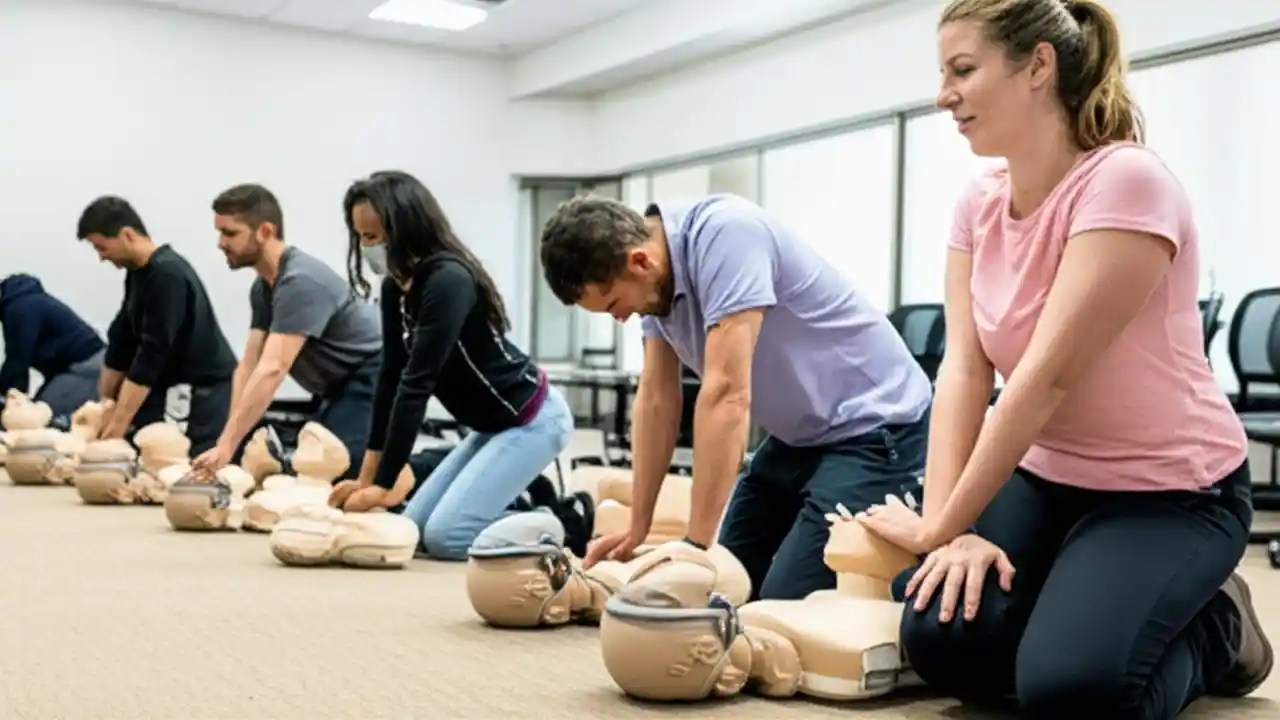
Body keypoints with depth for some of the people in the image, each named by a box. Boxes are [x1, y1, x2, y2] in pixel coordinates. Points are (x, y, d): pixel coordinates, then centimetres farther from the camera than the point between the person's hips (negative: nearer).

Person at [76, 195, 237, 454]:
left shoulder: (167, 275, -21)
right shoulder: (137, 272, 8)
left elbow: (153, 355, -24)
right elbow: (122, 341, 12)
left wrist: (119, 424, -22)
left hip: (209, 389, -9)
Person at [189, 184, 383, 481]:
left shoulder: (300, 281, -24)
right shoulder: (263, 287, 8)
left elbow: (272, 370, -32)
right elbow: (248, 366, 2)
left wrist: (226, 446, -34)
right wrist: (229, 442, -8)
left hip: (371, 383, -10)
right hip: (344, 389, 10)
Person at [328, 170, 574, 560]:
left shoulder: (449, 281, -26)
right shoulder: (395, 289, 1)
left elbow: (417, 384, -27)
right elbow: (391, 379, 2)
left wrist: (384, 484, -26)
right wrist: (366, 477, 0)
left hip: (532, 421, -9)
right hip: (492, 425, 9)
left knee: (445, 535, -16)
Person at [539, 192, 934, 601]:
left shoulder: (724, 233, -28)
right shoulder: (657, 279, -2)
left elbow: (727, 394, -32)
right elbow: (656, 400, 3)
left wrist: (697, 543, -31)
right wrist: (637, 530, 3)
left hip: (871, 429, -8)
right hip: (799, 435, 9)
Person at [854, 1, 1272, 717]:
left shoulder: (1126, 182, -24)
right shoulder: (980, 204, 0)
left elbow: (1046, 378, -28)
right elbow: (964, 369, -9)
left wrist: (939, 528, -25)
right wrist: (944, 522, -22)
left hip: (1170, 490, -6)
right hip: (1047, 478, 6)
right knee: (944, 641, -15)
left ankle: (1216, 629, 8)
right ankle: (1090, 604, 15)